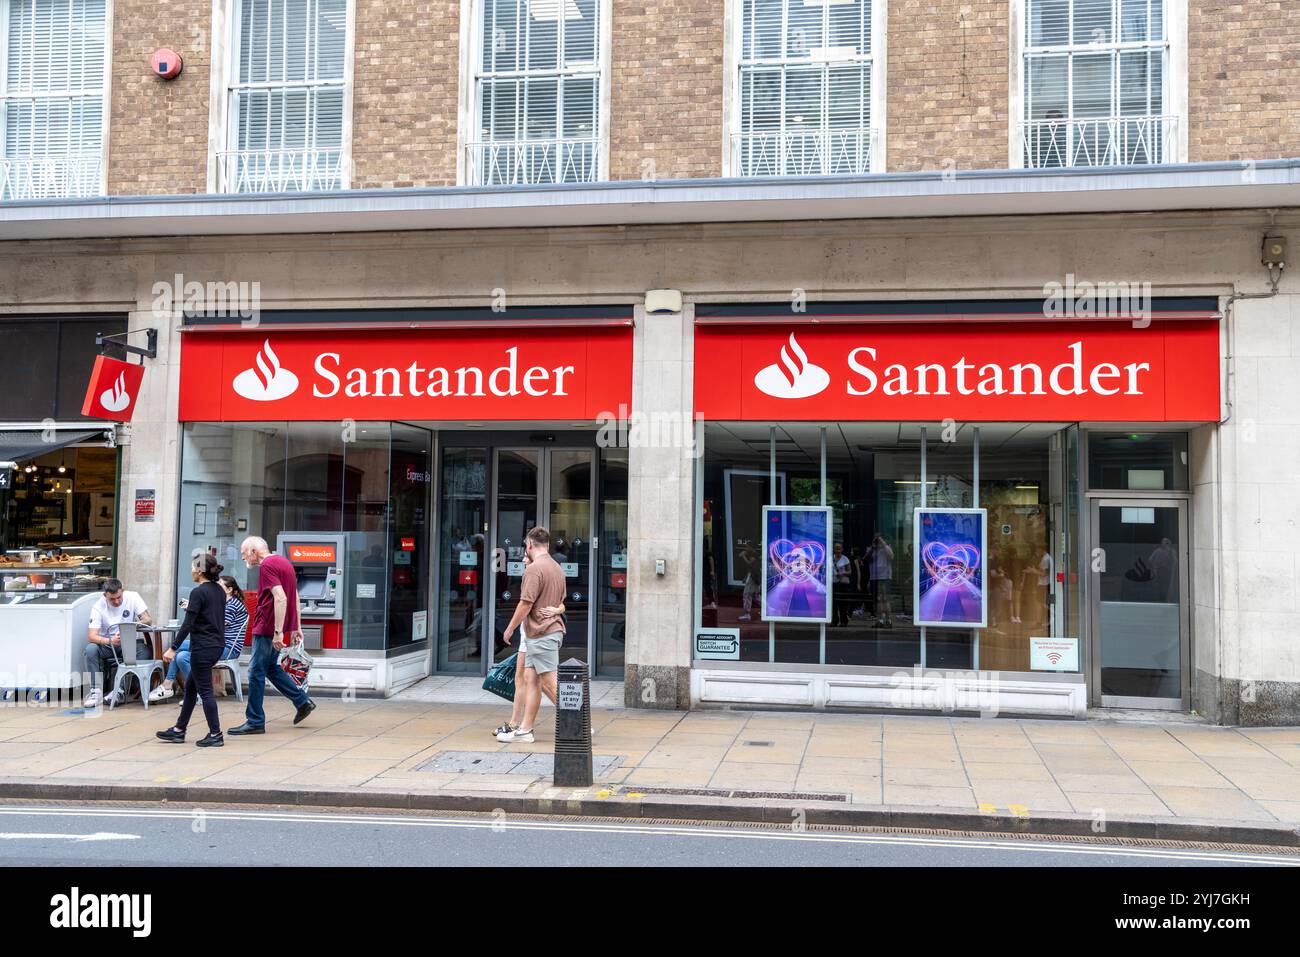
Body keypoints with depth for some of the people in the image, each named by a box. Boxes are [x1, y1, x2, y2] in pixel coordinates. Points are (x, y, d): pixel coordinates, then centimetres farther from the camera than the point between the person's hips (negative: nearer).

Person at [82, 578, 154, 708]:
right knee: (90, 649, -30)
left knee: (146, 651, -31)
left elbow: (148, 620, -11)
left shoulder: (132, 597, -9)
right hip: (108, 644, 0)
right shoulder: (98, 607, -12)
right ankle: (96, 691, -23)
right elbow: (91, 636, -21)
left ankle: (119, 691, -26)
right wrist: (110, 641, -41)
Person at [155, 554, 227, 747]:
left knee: (205, 691, -1)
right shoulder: (220, 591, 8)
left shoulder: (198, 592, -16)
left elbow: (187, 625, -18)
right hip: (217, 645, 9)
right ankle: (179, 731, 25)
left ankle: (215, 735, 2)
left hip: (203, 648, -9)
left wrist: (173, 648, -14)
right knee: (190, 686, 18)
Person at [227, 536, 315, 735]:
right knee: (271, 667, 20)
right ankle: (302, 702, 19)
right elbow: (295, 597, 17)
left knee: (256, 672, -1)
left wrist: (278, 631, -26)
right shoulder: (283, 562, 15)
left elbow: (280, 597, -25)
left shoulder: (267, 565, -15)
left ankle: (255, 721, 5)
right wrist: (296, 627, 19)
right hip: (275, 628, 10)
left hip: (267, 628, -10)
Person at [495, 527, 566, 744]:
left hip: (542, 634, -10)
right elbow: (561, 601, 22)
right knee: (530, 679, 10)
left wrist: (510, 629, -6)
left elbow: (526, 604, -17)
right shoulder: (557, 568, 14)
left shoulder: (534, 568, -15)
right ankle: (525, 730, 11)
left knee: (550, 683, -6)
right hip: (553, 628, 10)